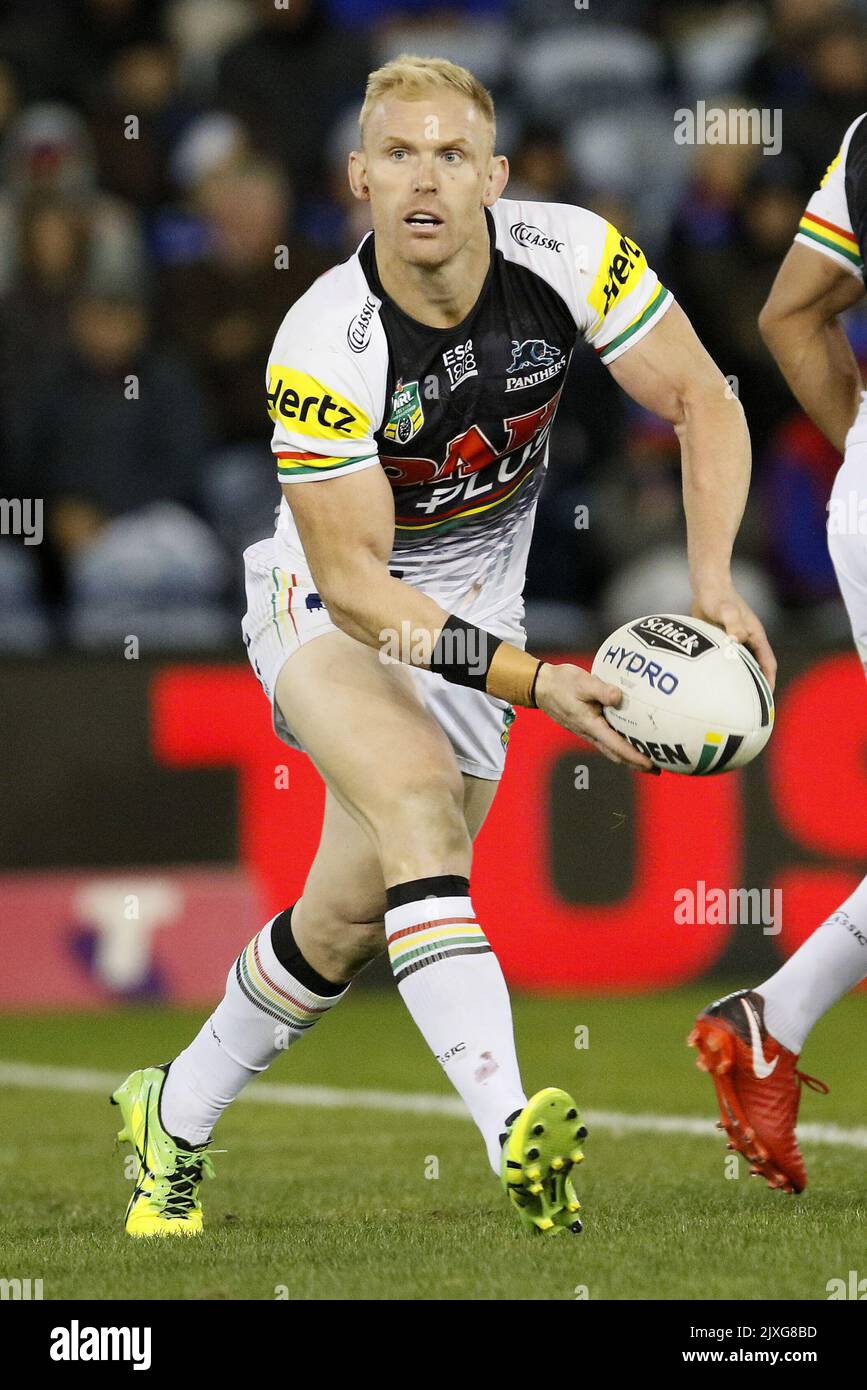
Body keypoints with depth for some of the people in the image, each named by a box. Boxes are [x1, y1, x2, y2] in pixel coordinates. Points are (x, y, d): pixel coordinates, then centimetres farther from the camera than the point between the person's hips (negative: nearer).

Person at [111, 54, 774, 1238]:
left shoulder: (569, 255, -19)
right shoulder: (322, 350, -27)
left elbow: (702, 401, -10)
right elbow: (353, 580, -25)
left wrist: (714, 586, -24)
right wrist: (534, 680, -33)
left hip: (473, 615, 4)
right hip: (326, 607, -4)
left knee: (353, 910, 1)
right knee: (417, 794, -32)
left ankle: (174, 1119, 26)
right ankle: (511, 1128, -44)